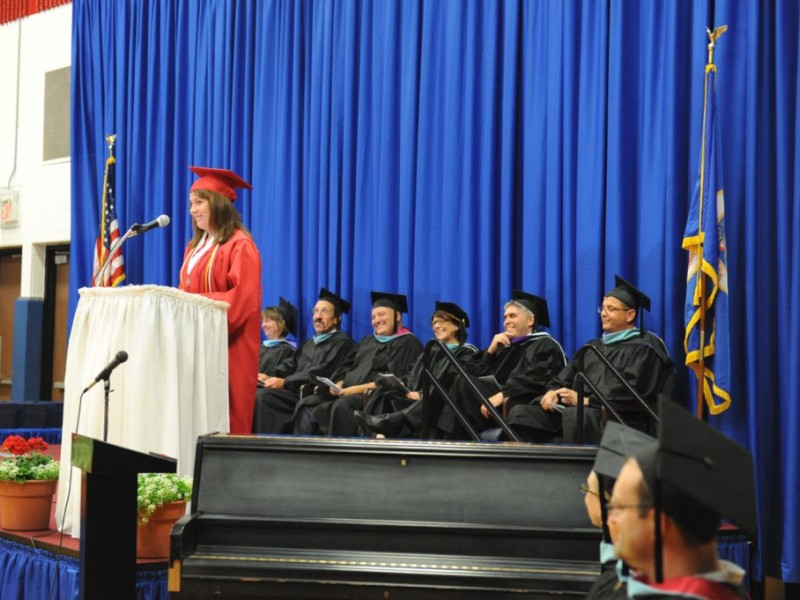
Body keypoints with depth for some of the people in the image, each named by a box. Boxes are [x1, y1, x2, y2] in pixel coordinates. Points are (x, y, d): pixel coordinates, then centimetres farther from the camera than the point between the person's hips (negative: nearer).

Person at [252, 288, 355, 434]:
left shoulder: (341, 342, 1)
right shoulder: (308, 344, 28)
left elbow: (320, 373, -11)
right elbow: (292, 368, 18)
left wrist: (285, 382, -13)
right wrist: (273, 379, -3)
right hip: (296, 391, 8)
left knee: (262, 396, -26)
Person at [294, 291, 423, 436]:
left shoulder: (407, 343, 4)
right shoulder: (368, 341, 28)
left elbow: (394, 378, -10)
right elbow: (346, 366, 21)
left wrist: (361, 388, -17)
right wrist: (338, 384, -1)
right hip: (347, 393, 8)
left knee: (342, 406, -38)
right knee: (307, 405, -16)